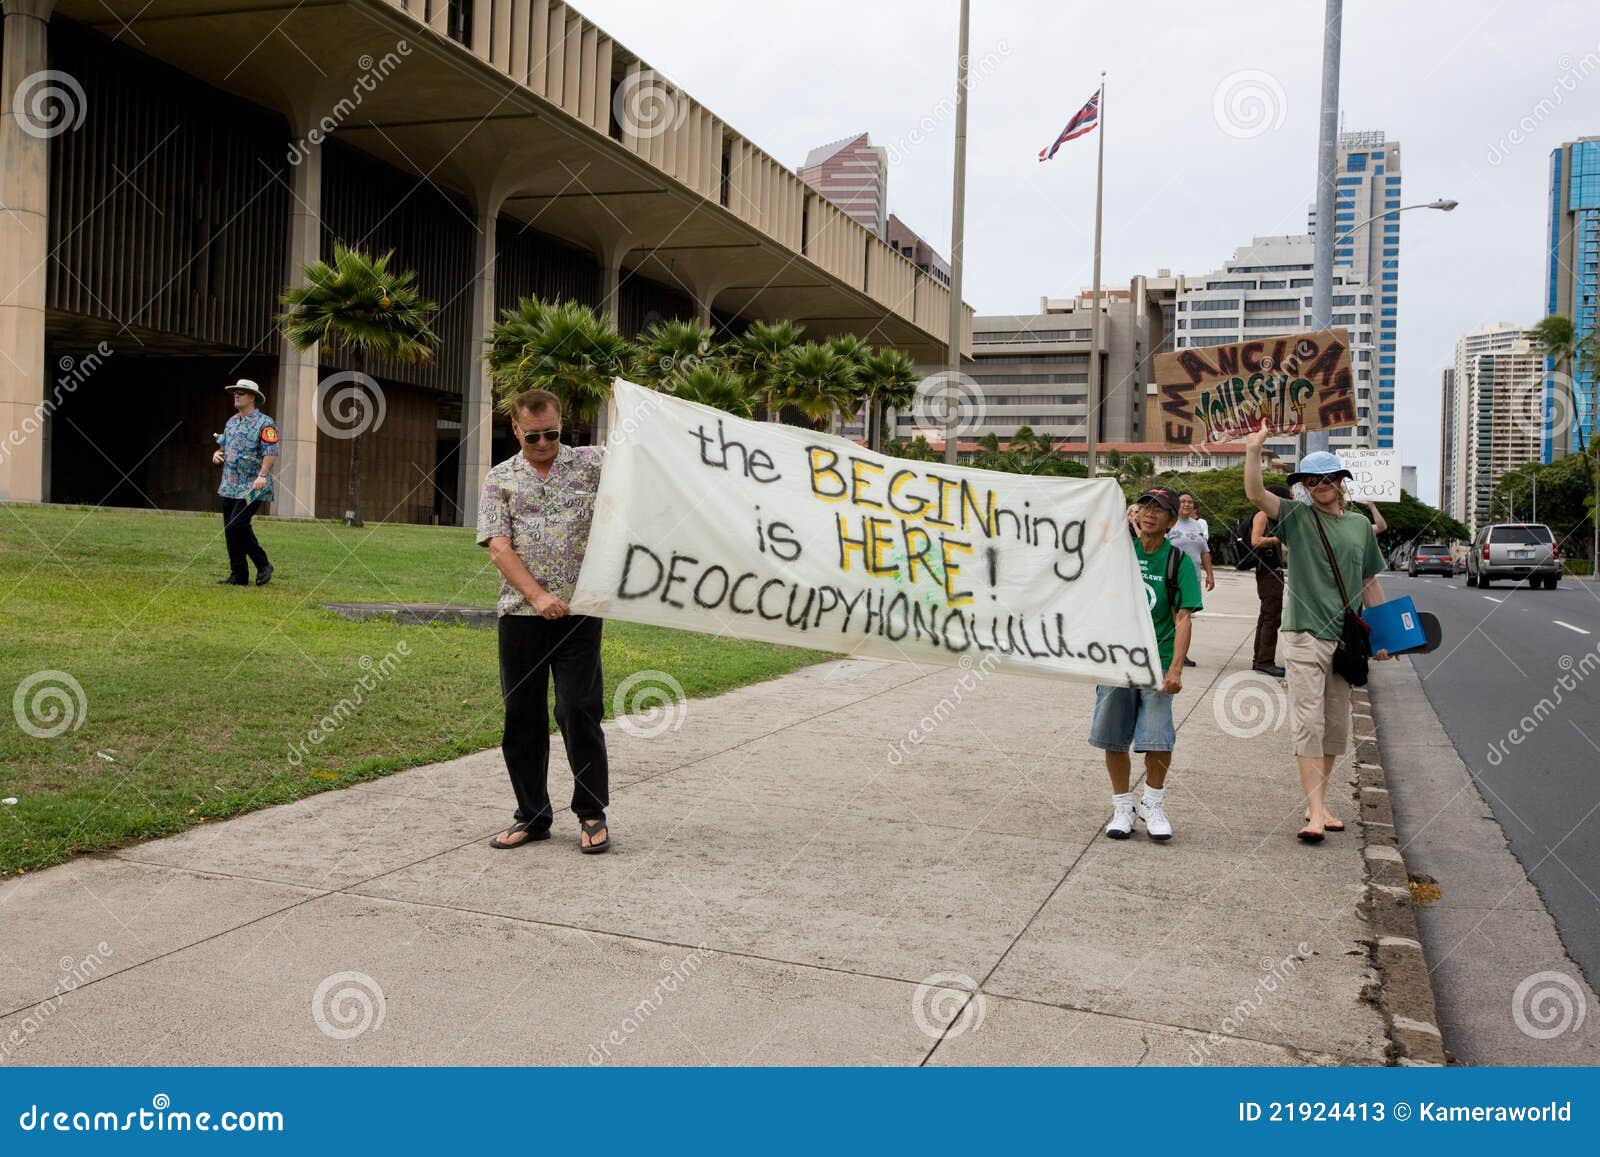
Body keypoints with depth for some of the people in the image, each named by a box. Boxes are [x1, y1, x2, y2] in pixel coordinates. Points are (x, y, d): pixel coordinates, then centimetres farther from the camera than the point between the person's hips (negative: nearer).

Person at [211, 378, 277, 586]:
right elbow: (223, 445, 30)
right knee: (231, 529, 7)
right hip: (230, 487, 8)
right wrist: (217, 454, 7)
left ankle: (263, 565, -2)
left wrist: (262, 475, -28)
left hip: (252, 488, -8)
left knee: (236, 526, -16)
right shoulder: (232, 422, 17)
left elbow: (271, 452, -17)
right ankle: (239, 577, 13)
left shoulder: (264, 423, -8)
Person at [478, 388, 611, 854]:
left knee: (579, 710, -4)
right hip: (521, 614, 2)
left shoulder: (590, 462, 9)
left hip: (579, 612, -2)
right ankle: (532, 816, 21)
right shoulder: (499, 479, 9)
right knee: (522, 715, 7)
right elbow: (498, 547, -2)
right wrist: (537, 595, -14)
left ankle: (592, 814, 11)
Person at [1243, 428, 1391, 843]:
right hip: (1305, 637, -5)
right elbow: (1255, 494, -16)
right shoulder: (1297, 517, 1)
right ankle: (1316, 812, -8)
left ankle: (1317, 803, 21)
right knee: (1309, 723, -8)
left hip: (1346, 639, 5)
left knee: (1337, 727, 9)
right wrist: (1254, 449, -27)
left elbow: (1370, 583, 18)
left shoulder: (1360, 525, 13)